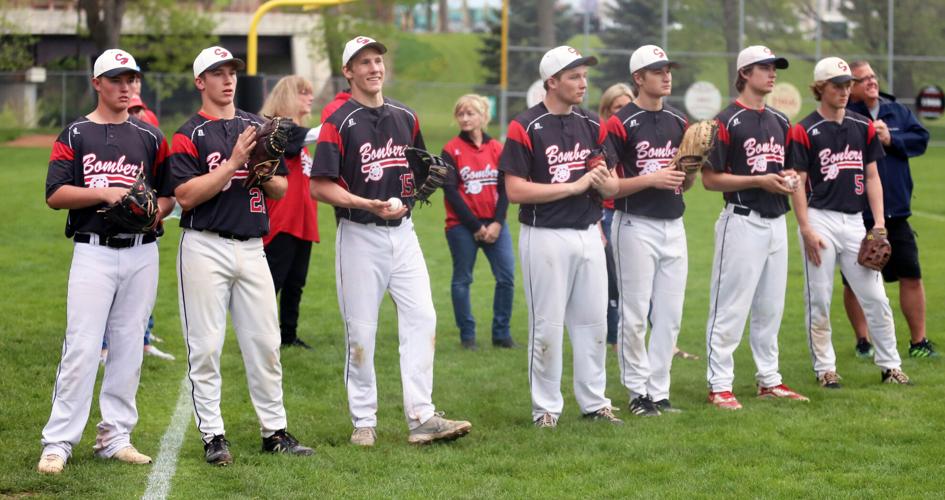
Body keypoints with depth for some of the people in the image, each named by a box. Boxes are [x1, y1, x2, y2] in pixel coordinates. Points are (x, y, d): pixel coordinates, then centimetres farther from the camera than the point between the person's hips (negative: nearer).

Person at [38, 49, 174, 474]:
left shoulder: (151, 137, 12)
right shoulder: (75, 135, 4)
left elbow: (169, 194, 15)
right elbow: (55, 195, -3)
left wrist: (154, 213, -6)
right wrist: (103, 192, -15)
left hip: (141, 253, 3)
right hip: (93, 252, -3)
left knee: (128, 347, 5)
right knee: (81, 348, -9)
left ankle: (116, 438, 13)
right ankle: (58, 443, -7)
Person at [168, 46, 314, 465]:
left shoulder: (257, 127, 14)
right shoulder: (189, 135, -2)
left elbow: (281, 190, 16)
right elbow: (186, 195, -13)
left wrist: (266, 173, -7)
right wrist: (233, 162, -18)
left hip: (251, 248, 5)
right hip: (206, 248, -5)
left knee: (265, 343, 6)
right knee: (205, 346, -2)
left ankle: (274, 431, 13)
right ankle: (212, 435, 3)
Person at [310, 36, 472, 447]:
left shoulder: (405, 117, 11)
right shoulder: (339, 123, -6)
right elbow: (320, 186, -11)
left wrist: (404, 200, 1)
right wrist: (367, 204, -21)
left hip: (403, 232, 5)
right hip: (359, 236, -5)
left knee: (422, 318, -5)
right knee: (361, 330, 1)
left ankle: (421, 417, -5)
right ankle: (363, 421, 11)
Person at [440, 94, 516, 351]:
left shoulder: (497, 149, 6)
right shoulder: (451, 150, -1)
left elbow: (505, 189, 3)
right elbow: (451, 192, -6)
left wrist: (497, 223, -9)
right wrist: (476, 226, -10)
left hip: (494, 225, 2)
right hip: (462, 226, -2)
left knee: (506, 276, -4)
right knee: (462, 280, 2)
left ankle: (501, 333, 8)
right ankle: (467, 335, 12)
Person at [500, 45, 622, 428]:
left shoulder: (592, 125, 10)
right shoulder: (525, 128, -8)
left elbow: (613, 188, 14)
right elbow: (515, 190, -15)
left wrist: (602, 181, -12)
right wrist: (574, 186, -17)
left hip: (588, 235, 6)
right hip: (545, 236, -6)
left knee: (594, 321, 9)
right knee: (547, 325, 0)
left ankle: (594, 402, 19)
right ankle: (546, 408, 9)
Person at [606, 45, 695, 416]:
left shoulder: (679, 122, 12)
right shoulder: (620, 124, -8)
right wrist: (650, 180, -19)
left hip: (673, 226, 6)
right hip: (636, 227, -6)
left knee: (670, 315, 6)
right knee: (635, 315, -2)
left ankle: (659, 390, 12)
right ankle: (638, 391, 7)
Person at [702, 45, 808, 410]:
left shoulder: (780, 122, 14)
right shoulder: (727, 122, -9)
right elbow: (710, 178, -11)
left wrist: (788, 178, 0)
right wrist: (759, 181, -17)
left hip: (776, 221, 8)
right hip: (742, 222, -8)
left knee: (771, 307, 13)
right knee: (731, 307, -7)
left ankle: (769, 380, 22)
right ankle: (719, 386, -3)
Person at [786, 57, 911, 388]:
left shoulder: (863, 127, 11)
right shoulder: (804, 131, -3)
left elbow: (872, 177, 13)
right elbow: (797, 184, -5)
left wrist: (879, 223, 4)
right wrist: (806, 230, -12)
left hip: (854, 221, 4)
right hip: (820, 221, -4)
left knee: (875, 297, 2)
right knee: (819, 300, 0)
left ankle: (890, 366, 10)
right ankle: (825, 369, 10)